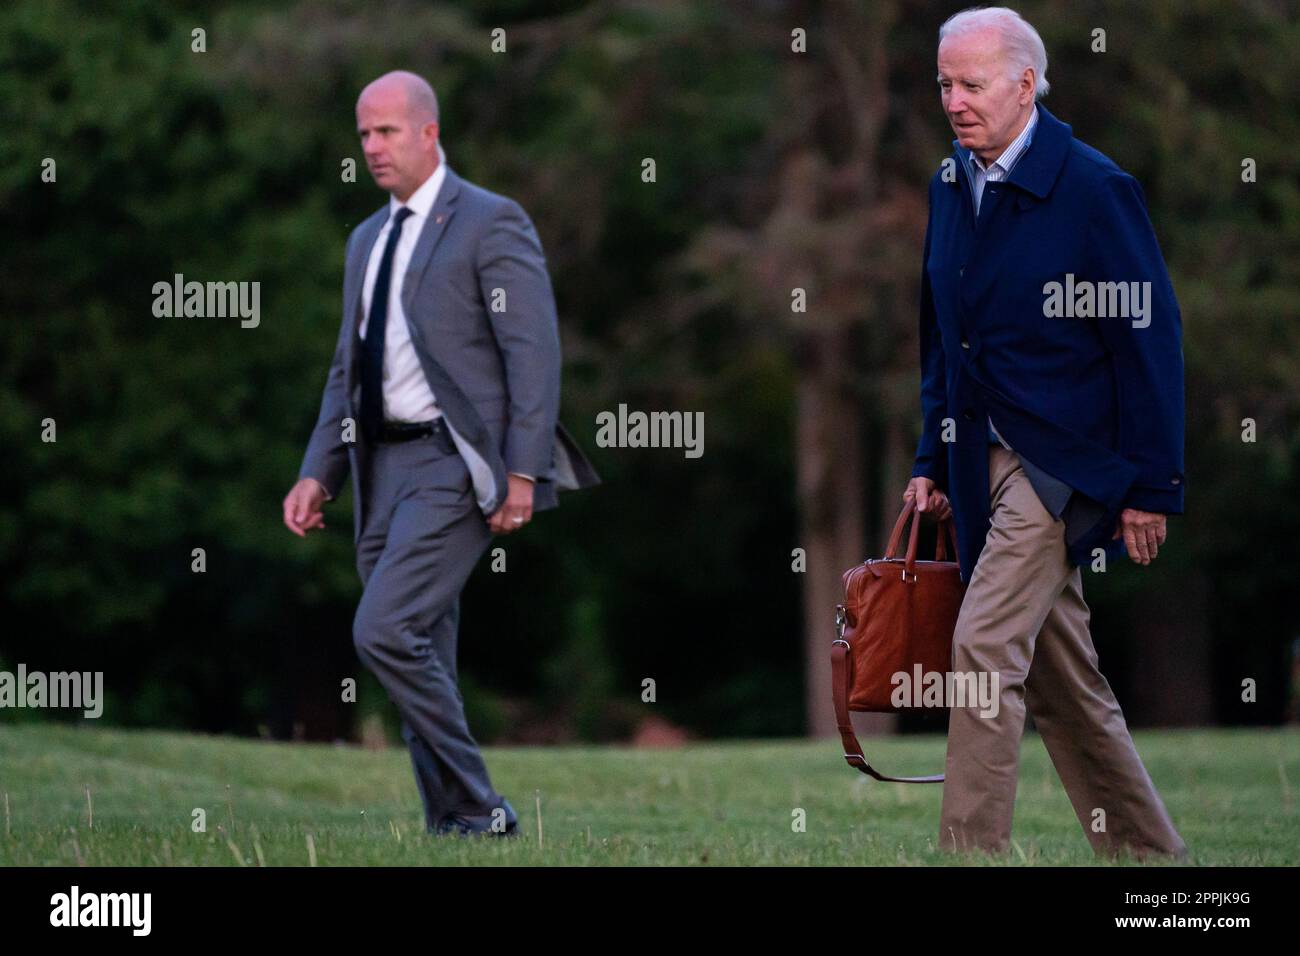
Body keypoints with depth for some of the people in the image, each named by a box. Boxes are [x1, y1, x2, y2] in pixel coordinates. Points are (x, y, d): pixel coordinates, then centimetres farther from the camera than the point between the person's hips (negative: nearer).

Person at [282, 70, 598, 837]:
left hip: (454, 464, -8)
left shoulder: (490, 223, -6)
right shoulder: (369, 240, 18)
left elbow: (535, 352, -11)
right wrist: (319, 475, 12)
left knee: (385, 633, -19)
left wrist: (523, 472, -18)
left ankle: (476, 810, -9)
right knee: (423, 664, 7)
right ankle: (453, 829, 12)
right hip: (385, 467, 8)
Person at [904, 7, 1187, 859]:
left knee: (985, 645, -18)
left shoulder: (1095, 190, -12)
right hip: (982, 461, 7)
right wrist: (933, 458, 15)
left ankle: (970, 847, -15)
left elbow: (1151, 339, -11)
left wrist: (1152, 486, -13)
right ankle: (1147, 851, 24)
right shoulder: (950, 188, 9)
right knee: (1062, 675, 12)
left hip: (1061, 459, -7)